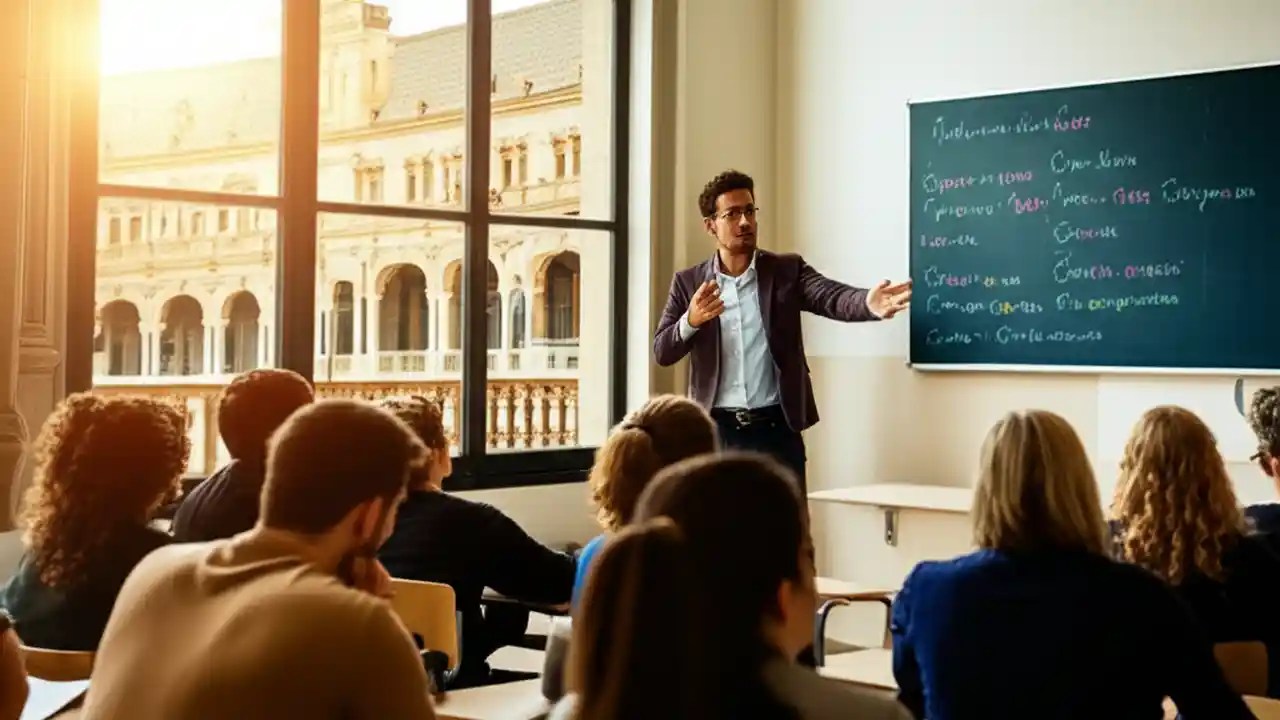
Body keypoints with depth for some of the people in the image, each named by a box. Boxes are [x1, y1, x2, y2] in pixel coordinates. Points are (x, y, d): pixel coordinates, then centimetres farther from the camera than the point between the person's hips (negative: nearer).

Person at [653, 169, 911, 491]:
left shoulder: (787, 271, 2)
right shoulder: (688, 282, 5)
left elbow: (832, 298, -16)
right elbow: (662, 352, 0)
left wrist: (869, 302, -40)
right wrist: (691, 320, -22)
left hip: (776, 429, -1)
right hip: (717, 430, 1)